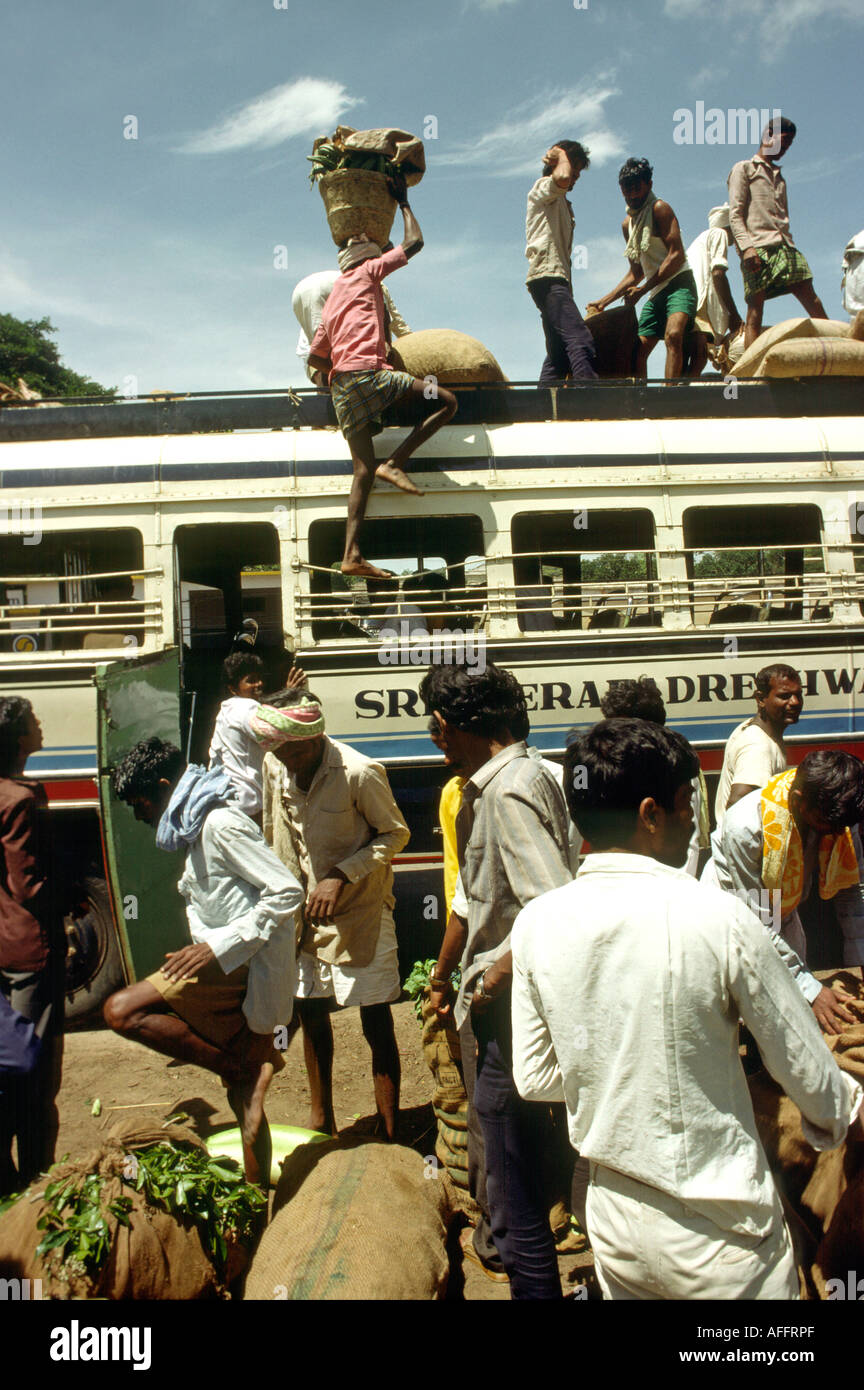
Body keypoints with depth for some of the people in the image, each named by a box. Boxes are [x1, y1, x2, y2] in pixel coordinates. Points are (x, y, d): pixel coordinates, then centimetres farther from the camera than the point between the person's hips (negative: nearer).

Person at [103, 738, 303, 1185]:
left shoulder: (221, 824, -14)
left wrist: (219, 946, -23)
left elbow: (286, 892, -21)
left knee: (122, 1010, -15)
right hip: (232, 965, 10)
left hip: (242, 963, -10)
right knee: (246, 1102, 16)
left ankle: (243, 1070, -10)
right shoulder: (199, 826, 17)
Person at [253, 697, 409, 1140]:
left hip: (360, 911, -6)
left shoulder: (359, 774, -24)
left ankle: (389, 1137, 17)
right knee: (311, 1012, 18)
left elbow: (395, 834, -12)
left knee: (376, 1025, 2)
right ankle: (321, 1119, 39)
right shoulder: (274, 769, -6)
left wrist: (341, 877, -21)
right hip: (306, 908, 6)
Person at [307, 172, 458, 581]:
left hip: (341, 385, 8)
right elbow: (414, 243, 13)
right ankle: (395, 463, -14)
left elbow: (315, 356, 25)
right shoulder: (365, 272, 12)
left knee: (364, 467, 4)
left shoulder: (332, 301, 30)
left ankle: (351, 554, -5)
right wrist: (403, 202, 25)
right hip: (366, 372, -7)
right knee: (446, 401, -4)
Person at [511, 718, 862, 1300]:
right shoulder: (719, 918, -23)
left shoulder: (536, 923, -11)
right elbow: (810, 1076, -10)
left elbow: (535, 1078, 0)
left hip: (615, 1226, 4)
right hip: (719, 1236, -3)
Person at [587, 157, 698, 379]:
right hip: (655, 294, 8)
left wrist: (642, 289, -15)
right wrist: (604, 301, 21)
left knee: (673, 334, -32)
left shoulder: (659, 208, -4)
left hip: (679, 283, -8)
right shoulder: (627, 224, 19)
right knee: (638, 350, -1)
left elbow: (677, 255, -14)